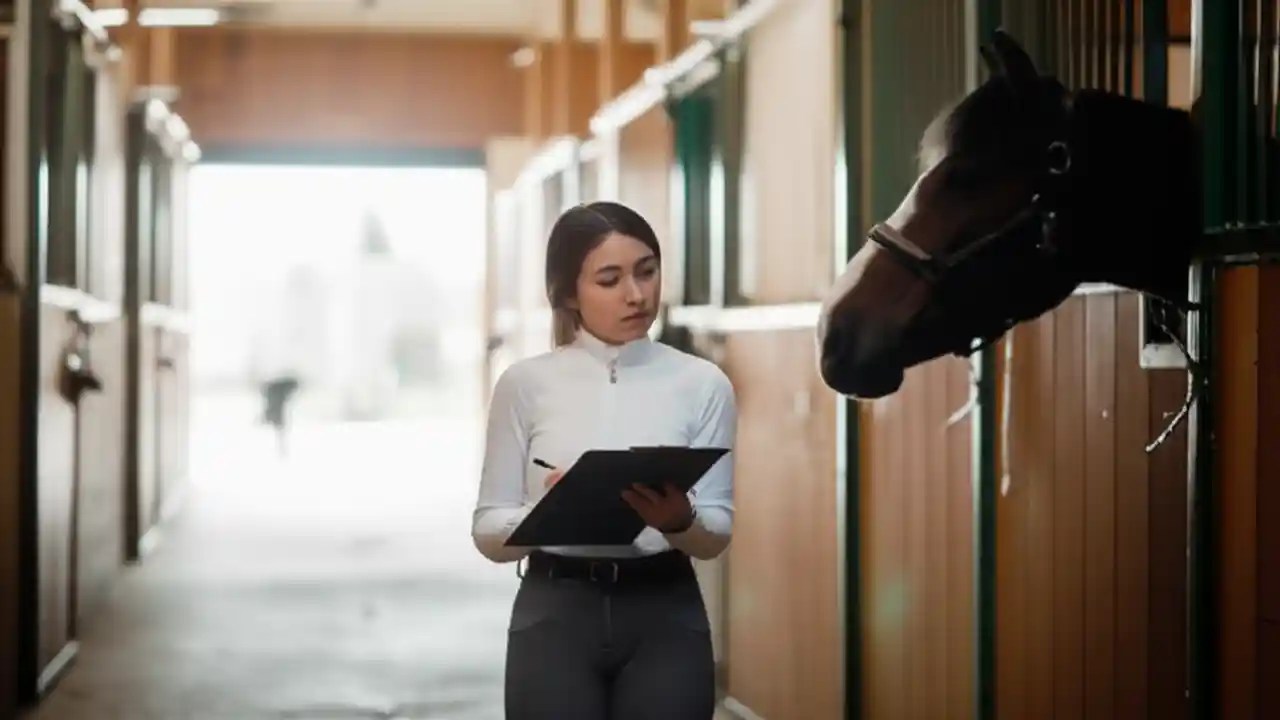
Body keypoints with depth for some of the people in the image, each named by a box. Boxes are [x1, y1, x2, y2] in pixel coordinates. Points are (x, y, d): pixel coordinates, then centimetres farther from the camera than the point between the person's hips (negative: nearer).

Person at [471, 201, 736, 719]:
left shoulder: (702, 384, 2)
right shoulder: (526, 384, 1)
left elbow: (716, 533, 1)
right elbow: (488, 531, 1)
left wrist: (679, 521, -21)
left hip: (664, 620, 1)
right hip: (556, 618, 0)